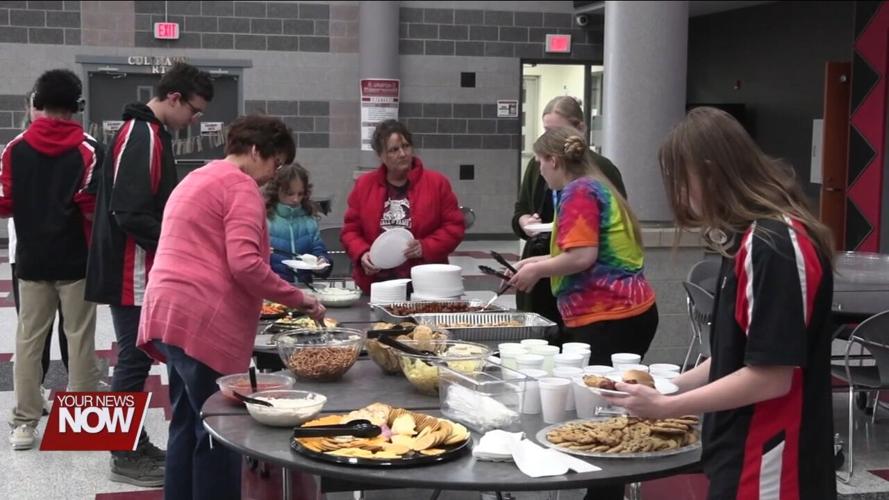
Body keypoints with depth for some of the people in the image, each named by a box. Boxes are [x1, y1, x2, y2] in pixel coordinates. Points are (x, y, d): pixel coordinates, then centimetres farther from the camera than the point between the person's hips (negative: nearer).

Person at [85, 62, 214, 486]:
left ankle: (134, 445, 24)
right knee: (134, 361, -2)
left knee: (137, 360, 15)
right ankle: (125, 457, 7)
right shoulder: (143, 137, -18)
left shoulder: (149, 134, 14)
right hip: (132, 274, -10)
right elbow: (130, 214, -25)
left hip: (141, 271, 10)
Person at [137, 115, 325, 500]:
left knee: (188, 426, 14)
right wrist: (297, 299, -8)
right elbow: (244, 264, -18)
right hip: (203, 322, -10)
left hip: (170, 314, 10)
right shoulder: (240, 185, -7)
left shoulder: (195, 180, 24)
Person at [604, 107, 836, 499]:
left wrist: (667, 406, -15)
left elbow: (771, 376, -21)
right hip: (746, 457, 9)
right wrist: (675, 384, 8)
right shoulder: (753, 239, 9)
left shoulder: (774, 246, -20)